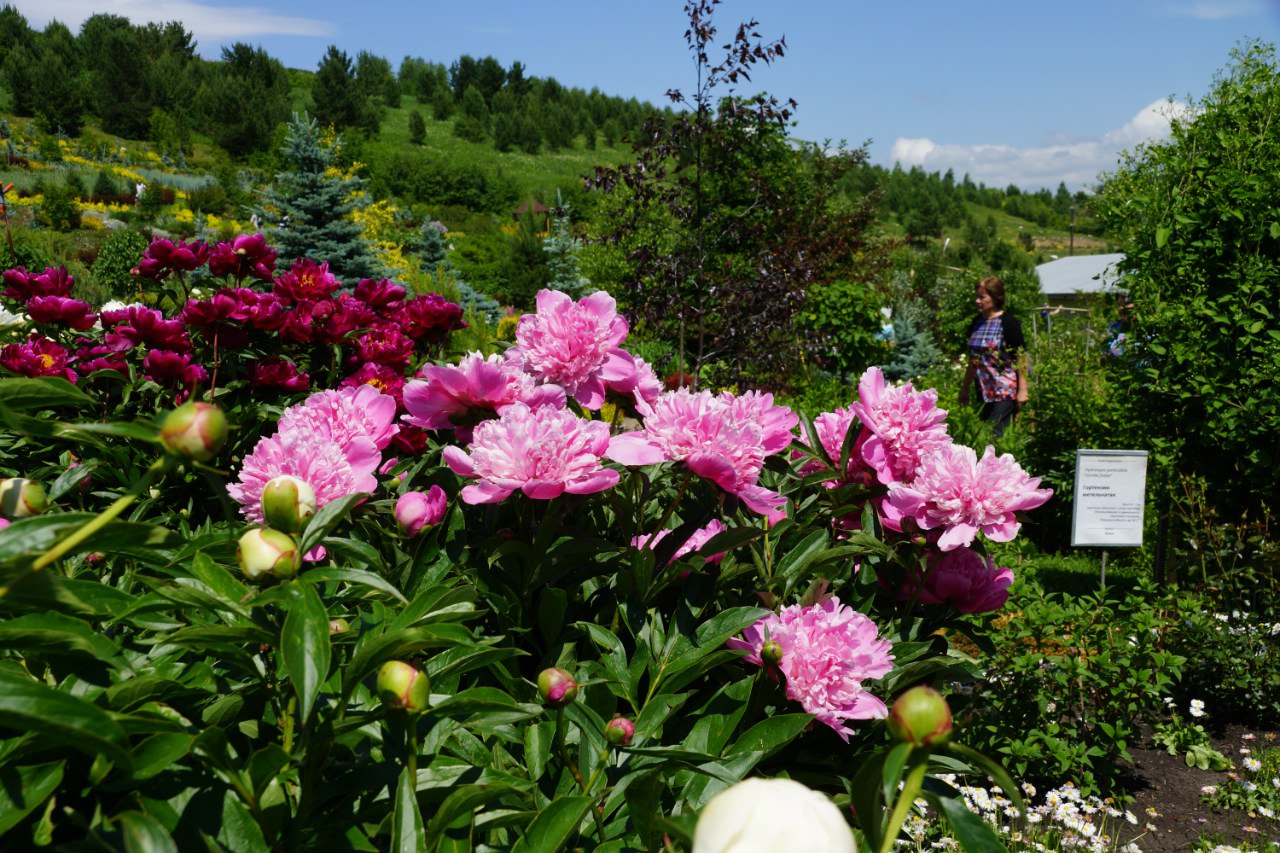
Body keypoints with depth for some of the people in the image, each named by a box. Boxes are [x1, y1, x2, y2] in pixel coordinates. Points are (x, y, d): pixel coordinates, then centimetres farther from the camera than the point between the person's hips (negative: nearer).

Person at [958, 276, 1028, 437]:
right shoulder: (977, 323, 12)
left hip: (1005, 392, -7)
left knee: (996, 434, -11)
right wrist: (965, 388, 21)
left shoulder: (1008, 322, -8)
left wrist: (1022, 389, -14)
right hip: (983, 391, 7)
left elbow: (1021, 357, -10)